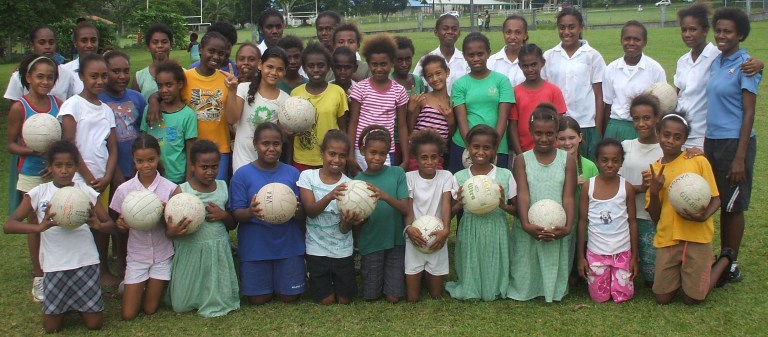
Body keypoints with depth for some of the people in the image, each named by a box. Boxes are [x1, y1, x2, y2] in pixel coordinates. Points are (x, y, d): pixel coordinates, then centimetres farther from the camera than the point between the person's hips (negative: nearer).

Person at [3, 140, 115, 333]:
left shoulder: (87, 191, -2)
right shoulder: (38, 193, -5)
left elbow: (111, 225, 0)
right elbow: (8, 226, -12)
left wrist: (98, 225, -25)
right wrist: (39, 227, -30)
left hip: (86, 263, 0)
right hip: (54, 266, 0)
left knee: (94, 324, 4)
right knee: (51, 327, 5)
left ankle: (77, 304, 35)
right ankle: (65, 305, 36)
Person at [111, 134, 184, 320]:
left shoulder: (170, 188, -13)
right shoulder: (124, 189, -9)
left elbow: (172, 226, -9)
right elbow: (122, 226, 1)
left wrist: (172, 231, -33)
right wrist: (121, 224, -24)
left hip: (162, 255, -1)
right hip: (137, 255, 1)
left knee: (150, 309, 9)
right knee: (128, 314, 2)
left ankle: (152, 289, 40)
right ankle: (137, 289, 31)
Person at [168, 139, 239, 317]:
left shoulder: (223, 187, 2)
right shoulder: (182, 190, -8)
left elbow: (233, 224, 11)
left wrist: (223, 215, -11)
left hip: (218, 251, 2)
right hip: (191, 250, -2)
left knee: (221, 301, 5)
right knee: (182, 304, 5)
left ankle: (215, 303, 38)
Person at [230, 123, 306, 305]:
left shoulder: (292, 173, 1)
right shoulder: (242, 175, -3)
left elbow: (303, 214, 2)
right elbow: (236, 214, -7)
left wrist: (295, 210, -23)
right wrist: (251, 212, -30)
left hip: (288, 245, 1)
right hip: (255, 247, -1)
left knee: (290, 297, 6)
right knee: (258, 299, 4)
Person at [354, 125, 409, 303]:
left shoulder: (397, 173, -5)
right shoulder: (357, 181, -4)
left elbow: (405, 209, -14)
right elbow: (358, 224, -5)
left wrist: (385, 196, -32)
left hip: (396, 241, 0)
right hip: (371, 243, 0)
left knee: (393, 298, 3)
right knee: (371, 296, 8)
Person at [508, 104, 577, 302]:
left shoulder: (567, 160, 1)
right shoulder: (522, 160, 0)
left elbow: (568, 197, -4)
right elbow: (522, 195, -10)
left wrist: (568, 226, -18)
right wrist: (526, 224, -24)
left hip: (557, 230, 0)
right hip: (528, 229, 0)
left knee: (555, 272, 8)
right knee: (526, 275, 7)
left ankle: (554, 292, 29)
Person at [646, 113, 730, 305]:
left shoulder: (699, 161, -5)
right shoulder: (655, 170, 6)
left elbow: (715, 199, -2)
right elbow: (655, 216, 6)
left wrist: (704, 216, -23)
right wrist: (654, 191, -13)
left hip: (697, 238, -3)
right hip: (667, 239, 4)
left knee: (692, 299, 1)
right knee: (662, 298, 2)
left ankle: (724, 260, 24)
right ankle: (682, 274, 31)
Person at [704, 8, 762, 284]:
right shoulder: (716, 62, 10)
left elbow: (748, 112, -12)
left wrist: (740, 157, -16)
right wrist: (705, 142, 11)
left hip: (734, 142, -6)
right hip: (712, 140, 6)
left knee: (733, 206, 4)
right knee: (721, 204, 13)